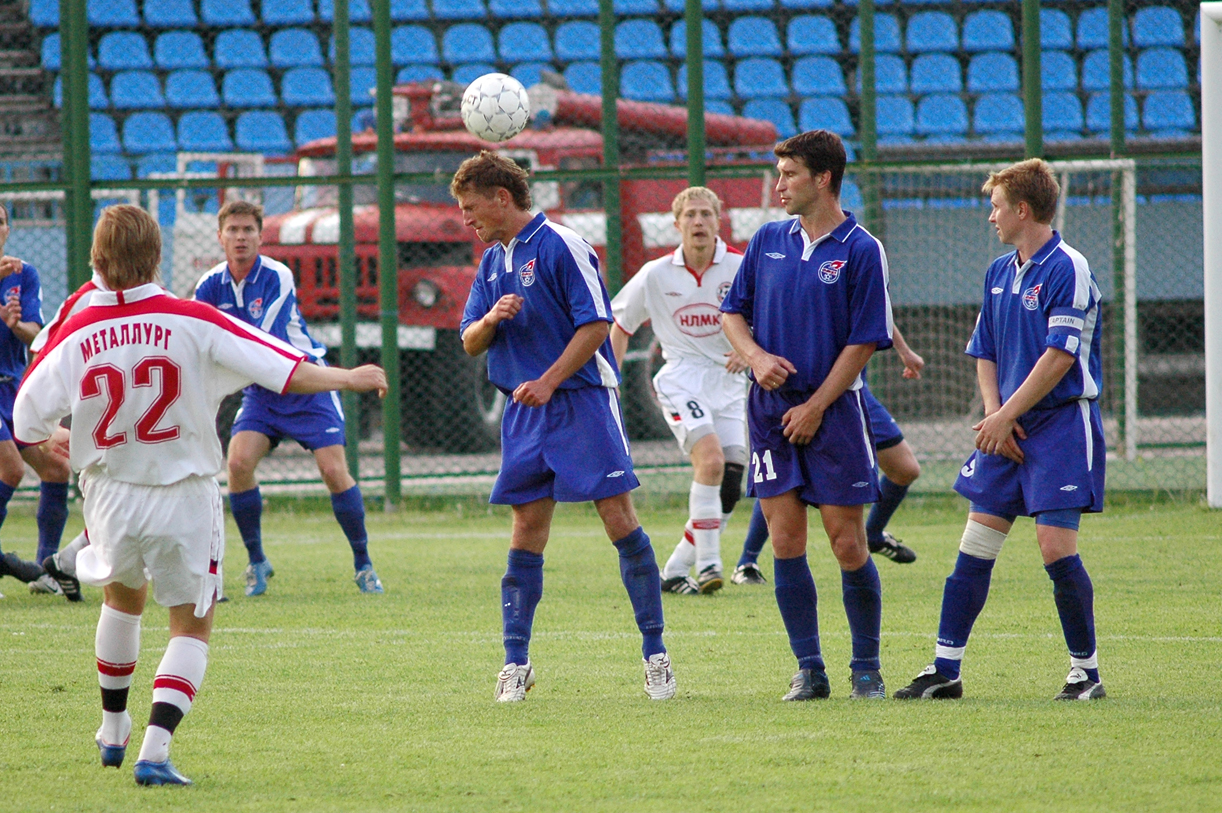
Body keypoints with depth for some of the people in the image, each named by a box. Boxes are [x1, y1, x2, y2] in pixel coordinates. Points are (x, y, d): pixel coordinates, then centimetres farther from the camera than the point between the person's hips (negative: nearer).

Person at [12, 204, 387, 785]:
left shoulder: (75, 335, -8)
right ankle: (155, 751, -11)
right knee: (191, 627, 8)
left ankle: (113, 732, 41)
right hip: (184, 497, -2)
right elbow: (284, 369, -13)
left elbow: (27, 423, -3)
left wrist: (53, 444, 20)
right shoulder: (192, 323, -12)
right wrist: (348, 379, 2)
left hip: (111, 494, 2)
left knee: (123, 597, 30)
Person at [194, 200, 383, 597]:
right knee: (239, 462, -19)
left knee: (334, 471, -13)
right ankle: (257, 563, -2)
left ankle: (363, 564, 5)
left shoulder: (277, 278, -19)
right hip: (260, 392, 4)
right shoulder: (212, 285, -4)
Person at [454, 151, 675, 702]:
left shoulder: (561, 246, -8)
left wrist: (548, 382, -16)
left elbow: (596, 324, -12)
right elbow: (470, 342, 15)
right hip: (525, 413, 6)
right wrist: (491, 320, -8)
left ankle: (655, 654, -4)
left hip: (582, 402, -6)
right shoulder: (492, 262, 14)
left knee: (619, 519, -9)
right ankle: (516, 662, 7)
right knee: (526, 530, 4)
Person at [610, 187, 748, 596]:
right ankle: (707, 564, -26)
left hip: (728, 382, 2)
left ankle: (674, 572, 12)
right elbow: (620, 326, 12)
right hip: (682, 380, -2)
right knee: (711, 459, -27)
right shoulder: (655, 275, -2)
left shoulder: (740, 267, -4)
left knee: (728, 491, -3)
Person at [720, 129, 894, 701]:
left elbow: (863, 342, -7)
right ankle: (809, 669, 5)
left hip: (832, 410, -4)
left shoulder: (860, 251, -5)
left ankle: (867, 669, 7)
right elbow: (733, 312, 15)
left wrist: (815, 407, -11)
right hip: (770, 410, 4)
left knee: (847, 542, -4)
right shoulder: (768, 241, 9)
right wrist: (756, 356, -6)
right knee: (785, 540, 0)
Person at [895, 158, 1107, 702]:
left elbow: (1059, 356, -17)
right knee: (975, 545, 4)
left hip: (1061, 422, -8)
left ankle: (1086, 671, 1)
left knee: (1055, 545, -12)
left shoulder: (1067, 270, -11)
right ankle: (944, 670, 7)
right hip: (1009, 430, 8)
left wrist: (1005, 416, -15)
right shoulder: (999, 273, 14)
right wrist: (994, 416, 1)